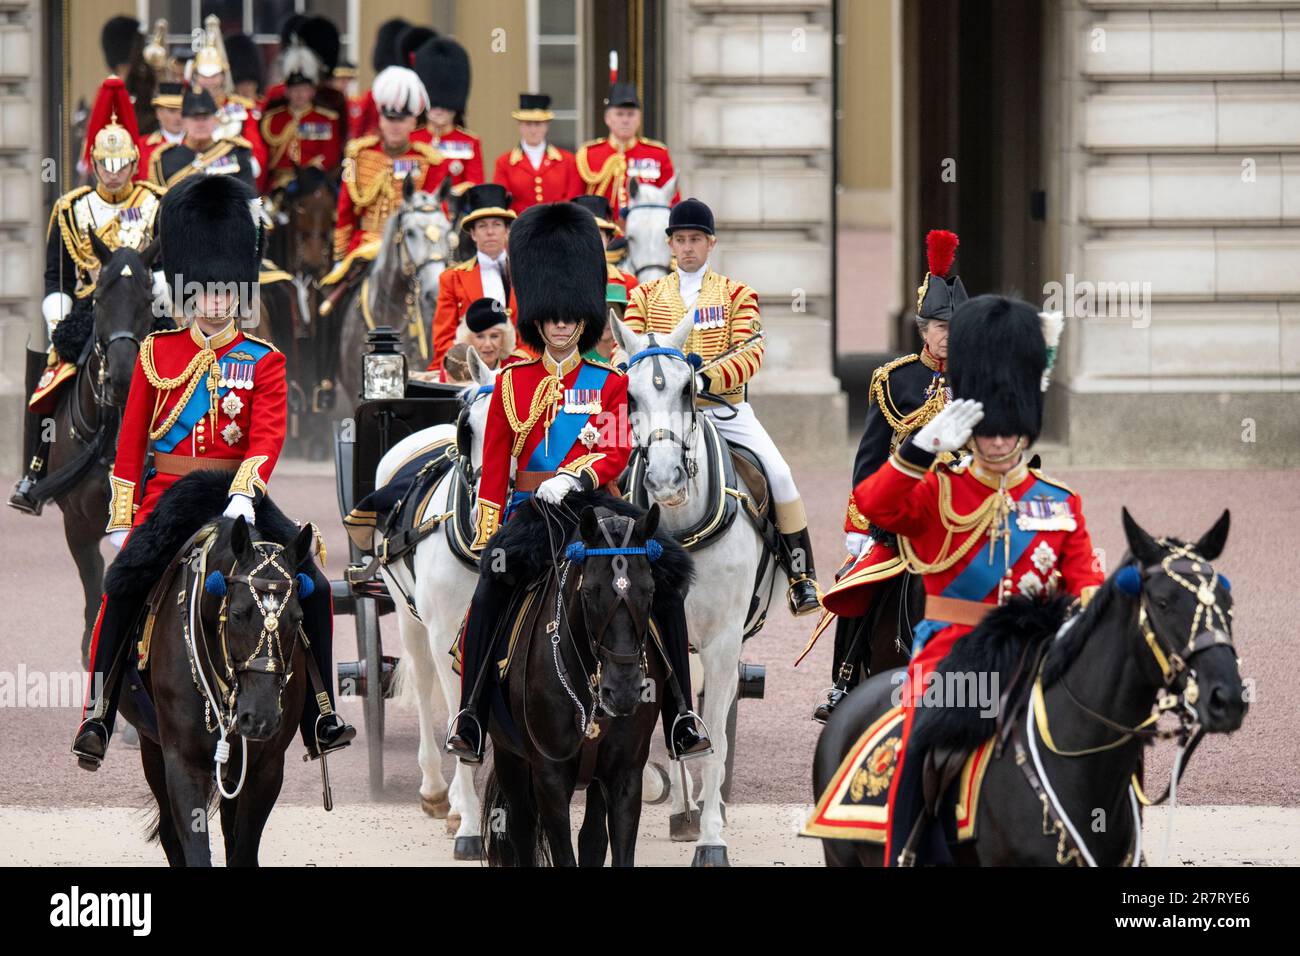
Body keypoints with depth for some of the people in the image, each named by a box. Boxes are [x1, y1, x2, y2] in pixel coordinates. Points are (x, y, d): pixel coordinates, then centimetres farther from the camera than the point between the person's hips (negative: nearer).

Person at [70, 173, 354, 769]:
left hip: (236, 495, 0)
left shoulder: (264, 362, 4)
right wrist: (122, 518, 3)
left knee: (311, 588, -14)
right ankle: (97, 714, -19)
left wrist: (243, 494, -28)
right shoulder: (158, 354, 7)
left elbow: (267, 439, -10)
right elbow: (130, 441, 8)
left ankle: (319, 718, -2)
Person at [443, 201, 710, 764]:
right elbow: (494, 465, 11)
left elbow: (617, 452, -4)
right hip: (529, 508, -1)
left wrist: (572, 477, -24)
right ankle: (469, 718, -29)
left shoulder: (608, 383, 11)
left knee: (664, 585, -21)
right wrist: (489, 538, 2)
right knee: (491, 584, -32)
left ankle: (680, 719, -12)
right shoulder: (512, 382, 12)